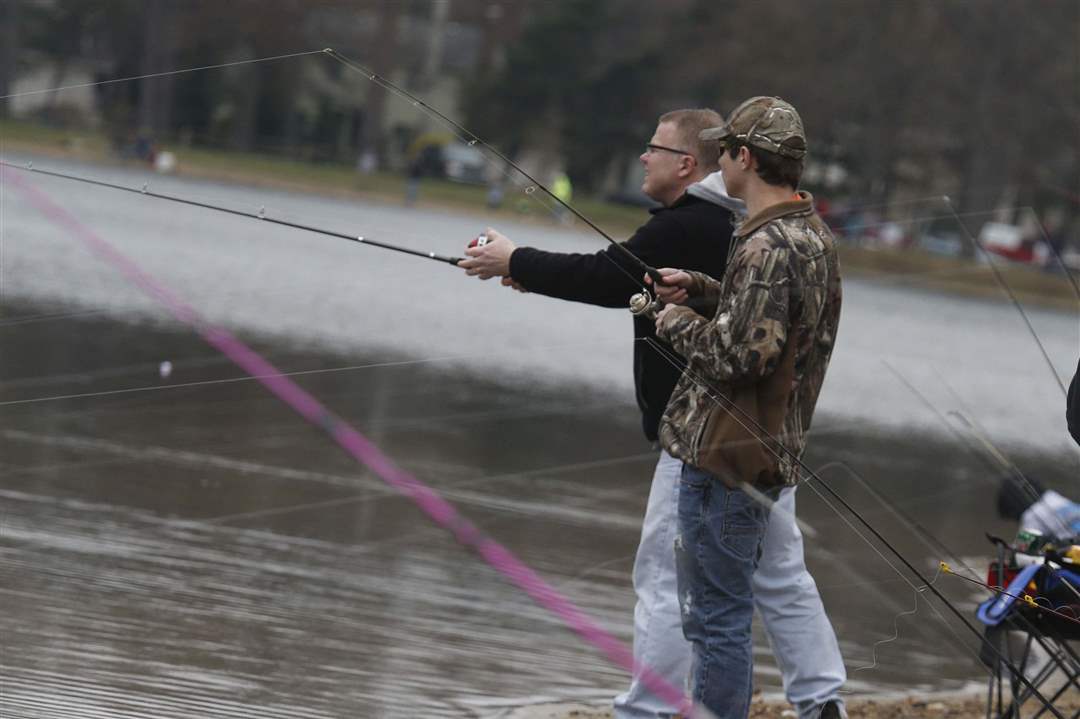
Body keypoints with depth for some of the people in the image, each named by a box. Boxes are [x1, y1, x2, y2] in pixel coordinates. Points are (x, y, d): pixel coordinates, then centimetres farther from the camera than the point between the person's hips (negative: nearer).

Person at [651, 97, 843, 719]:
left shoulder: (767, 247, -21)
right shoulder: (814, 234, 11)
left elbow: (739, 354, -25)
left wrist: (678, 322, -8)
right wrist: (701, 289, 9)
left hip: (728, 457, -10)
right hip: (772, 450, 10)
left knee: (717, 616, -4)